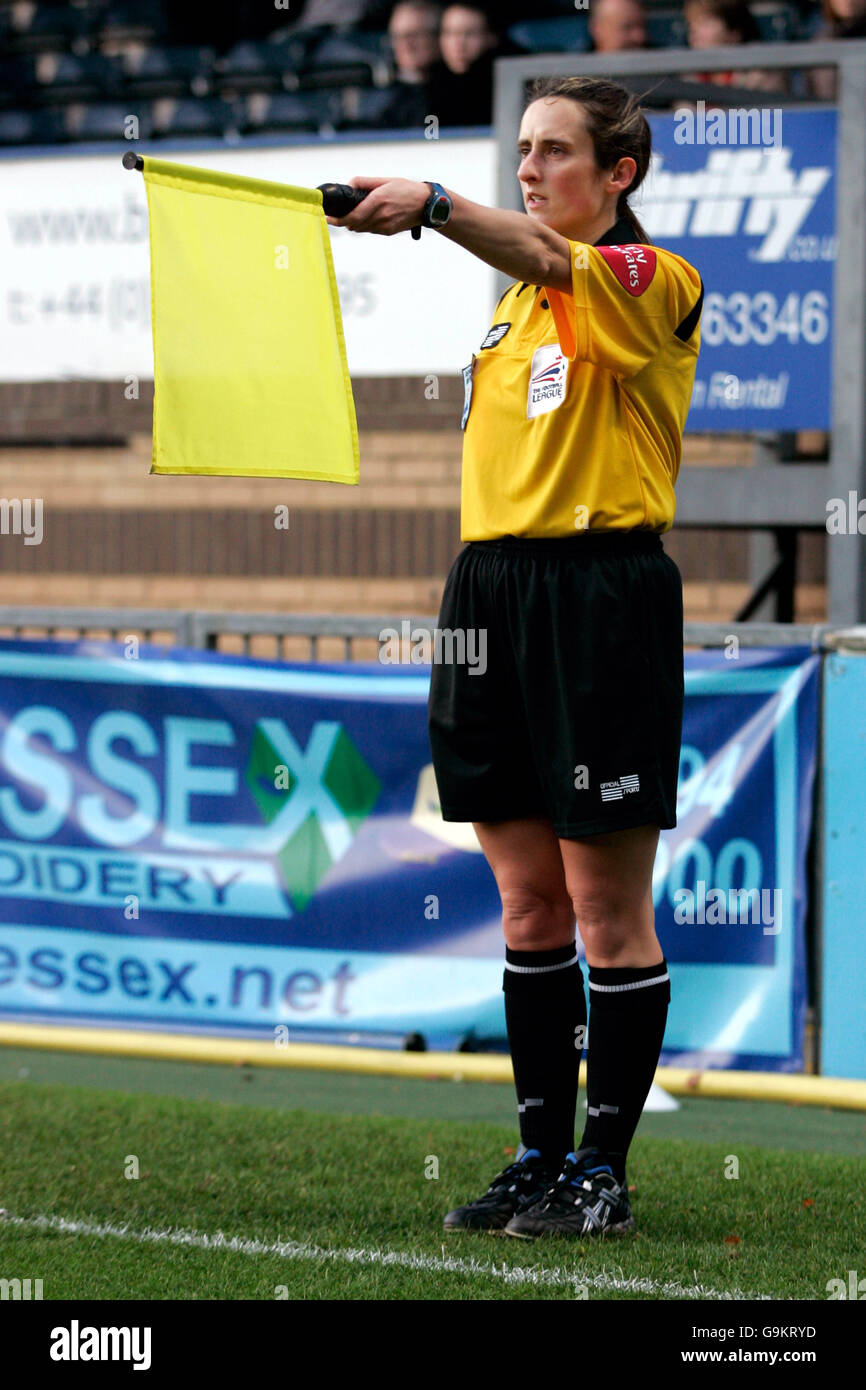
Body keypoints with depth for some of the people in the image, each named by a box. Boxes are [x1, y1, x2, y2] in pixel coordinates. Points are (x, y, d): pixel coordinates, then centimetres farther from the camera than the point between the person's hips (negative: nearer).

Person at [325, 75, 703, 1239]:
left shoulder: (652, 282, -6)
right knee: (527, 905, 11)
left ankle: (603, 1169, 4)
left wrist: (435, 206, -43)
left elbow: (546, 257, -28)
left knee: (608, 912, -2)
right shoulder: (516, 300, 19)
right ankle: (541, 1156, 17)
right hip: (493, 592, 8)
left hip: (601, 597, -8)